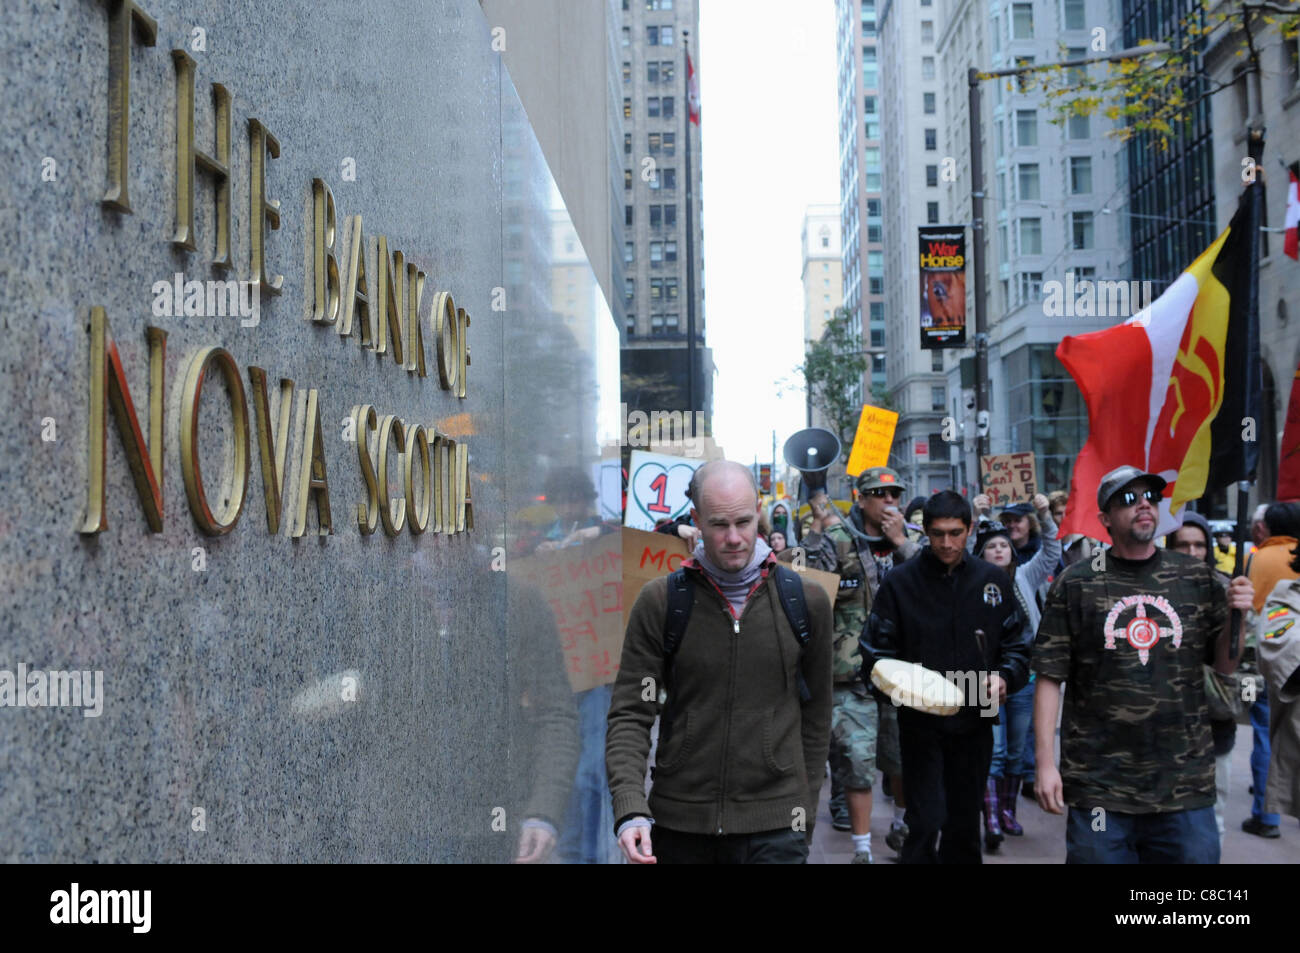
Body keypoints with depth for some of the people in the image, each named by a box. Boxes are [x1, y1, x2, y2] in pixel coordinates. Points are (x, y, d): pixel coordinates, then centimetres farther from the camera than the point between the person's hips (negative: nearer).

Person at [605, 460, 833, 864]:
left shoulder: (806, 600, 2)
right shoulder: (659, 601, -2)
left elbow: (816, 713, 10)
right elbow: (630, 714, -3)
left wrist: (804, 807, 9)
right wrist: (631, 811, -16)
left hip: (774, 827, 0)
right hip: (679, 820, 0)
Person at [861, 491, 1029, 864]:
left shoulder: (993, 580, 4)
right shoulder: (899, 582, -5)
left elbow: (1016, 645, 10)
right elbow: (876, 652, -4)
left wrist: (1005, 678, -10)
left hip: (975, 721, 3)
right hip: (920, 724, -3)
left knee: (965, 824, 14)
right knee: (926, 822, -9)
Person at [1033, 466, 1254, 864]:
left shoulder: (1196, 578, 6)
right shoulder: (1075, 584, -2)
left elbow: (1226, 664, 11)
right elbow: (1050, 678, -3)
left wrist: (1236, 615, -8)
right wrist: (1046, 763, -7)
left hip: (1186, 784, 2)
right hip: (1098, 787, -2)